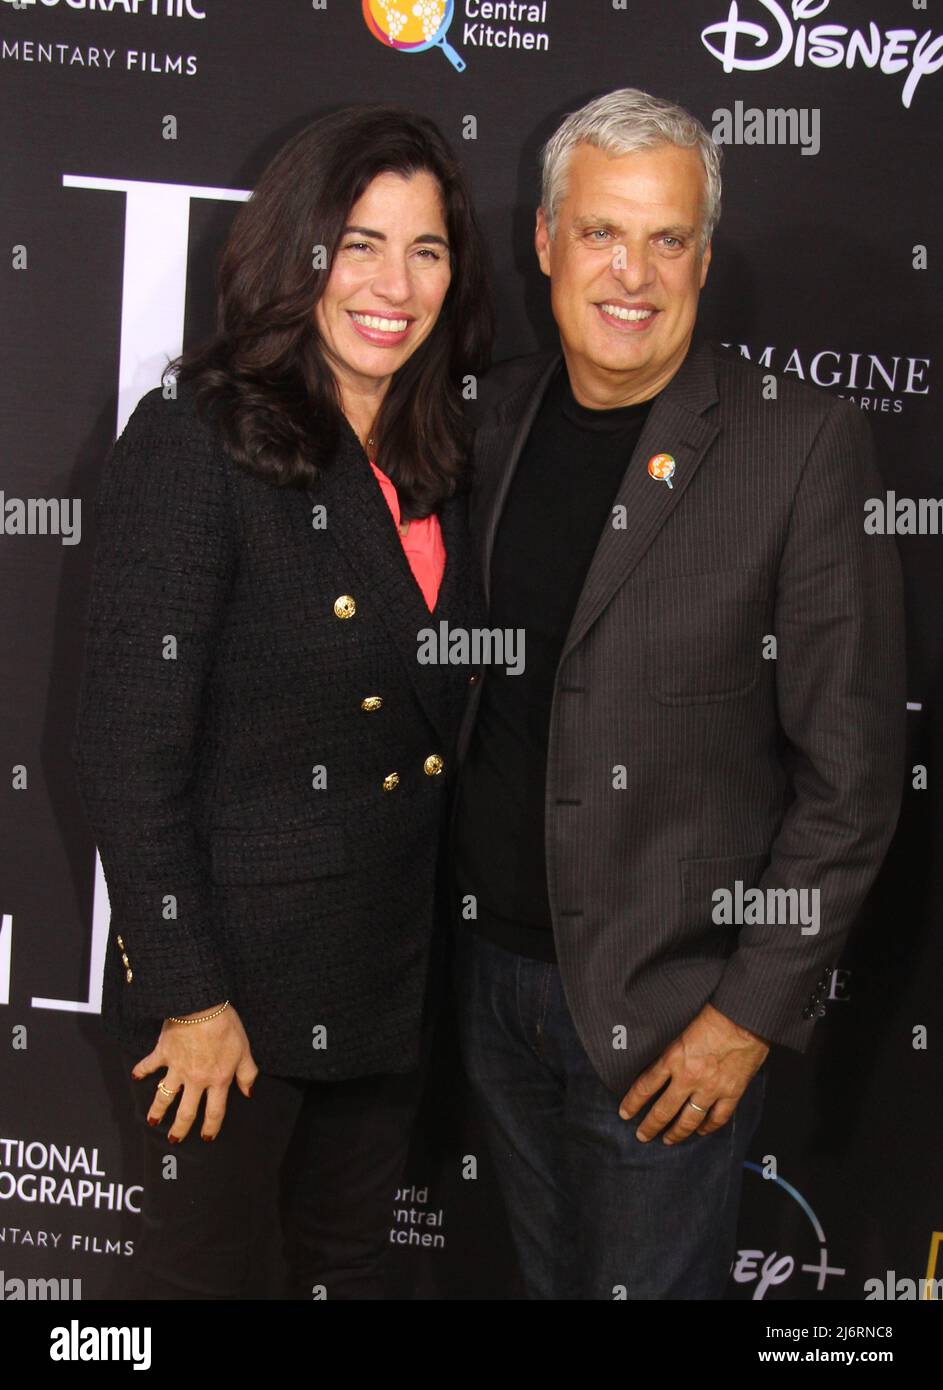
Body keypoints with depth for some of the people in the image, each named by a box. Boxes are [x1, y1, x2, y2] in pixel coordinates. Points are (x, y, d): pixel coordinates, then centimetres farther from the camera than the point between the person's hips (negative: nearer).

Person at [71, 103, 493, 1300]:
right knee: (207, 1265, 14)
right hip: (240, 967, -6)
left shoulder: (431, 459, 5)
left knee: (351, 1258, 23)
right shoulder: (195, 440, -16)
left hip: (395, 967, 7)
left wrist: (438, 940, 8)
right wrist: (188, 996, -17)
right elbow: (128, 746, -19)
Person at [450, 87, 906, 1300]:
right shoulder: (491, 415, 2)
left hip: (666, 1001, -4)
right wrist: (439, 918, 8)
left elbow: (853, 768, -12)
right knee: (545, 1274, 23)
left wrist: (756, 1009, -13)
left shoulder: (803, 443, -13)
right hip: (491, 968, 5)